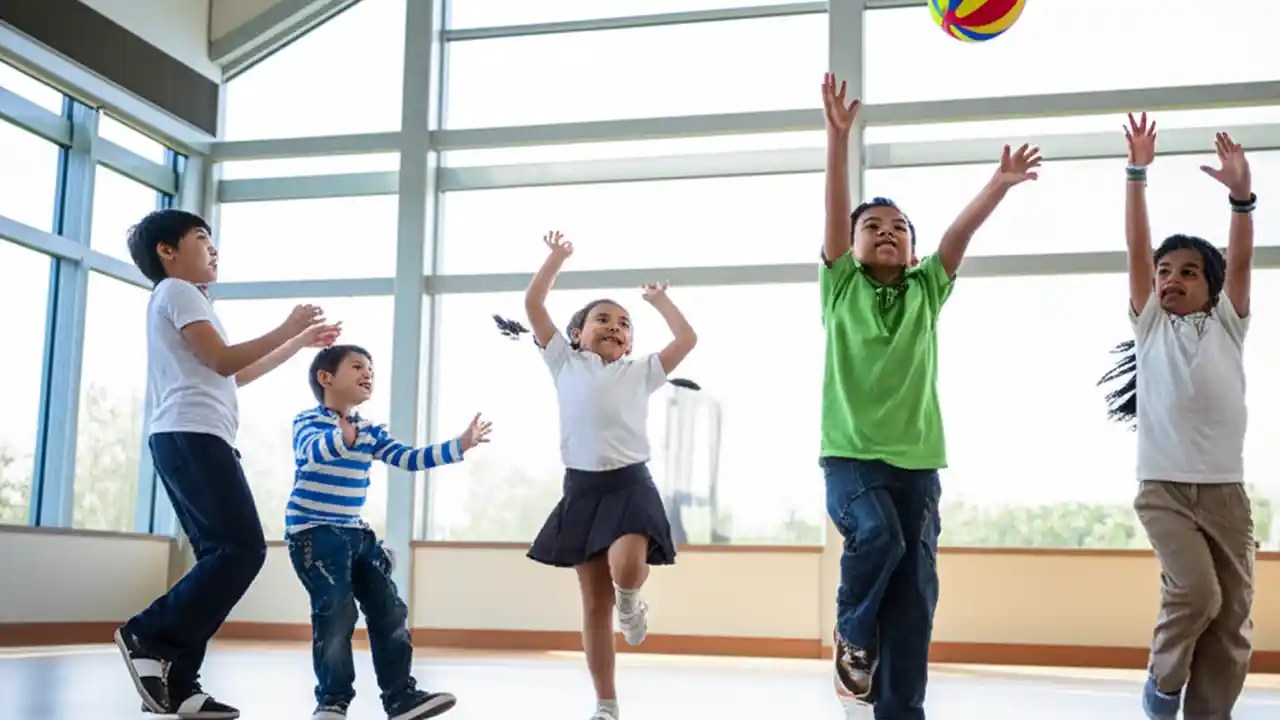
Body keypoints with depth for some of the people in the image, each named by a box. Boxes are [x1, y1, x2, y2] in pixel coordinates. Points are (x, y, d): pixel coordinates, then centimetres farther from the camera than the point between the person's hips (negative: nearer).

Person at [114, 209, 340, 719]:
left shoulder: (183, 299, 32)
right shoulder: (177, 291, 0)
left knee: (222, 555, 3)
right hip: (192, 436, -10)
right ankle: (149, 634, -14)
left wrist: (303, 342, 32)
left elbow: (237, 376, 32)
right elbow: (223, 360, -10)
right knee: (243, 547, -17)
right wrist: (287, 329, -1)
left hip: (189, 439, 10)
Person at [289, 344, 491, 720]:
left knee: (389, 609, 2)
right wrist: (342, 436, -55)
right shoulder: (309, 420, -9)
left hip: (356, 533, 8)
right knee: (336, 612, -16)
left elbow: (410, 458, 9)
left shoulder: (370, 431, 12)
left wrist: (460, 445, -2)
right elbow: (312, 449, -32)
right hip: (313, 531, -8)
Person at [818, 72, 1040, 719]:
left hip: (917, 459, 3)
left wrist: (999, 184, -17)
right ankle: (853, 635, 0)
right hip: (851, 454, -2)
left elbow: (959, 233, -2)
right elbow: (834, 210, -6)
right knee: (876, 533, -29)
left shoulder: (926, 291, 12)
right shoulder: (841, 286, 7)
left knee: (914, 599, -1)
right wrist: (839, 134, -17)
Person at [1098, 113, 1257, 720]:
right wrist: (1138, 173, -4)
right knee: (1195, 590, -19)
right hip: (1163, 486, -2)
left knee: (1232, 614, 0)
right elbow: (1136, 247, 2)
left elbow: (1240, 258, -2)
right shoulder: (1150, 324, 10)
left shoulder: (1226, 325, 12)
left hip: (1225, 487, 2)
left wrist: (1240, 192, -15)